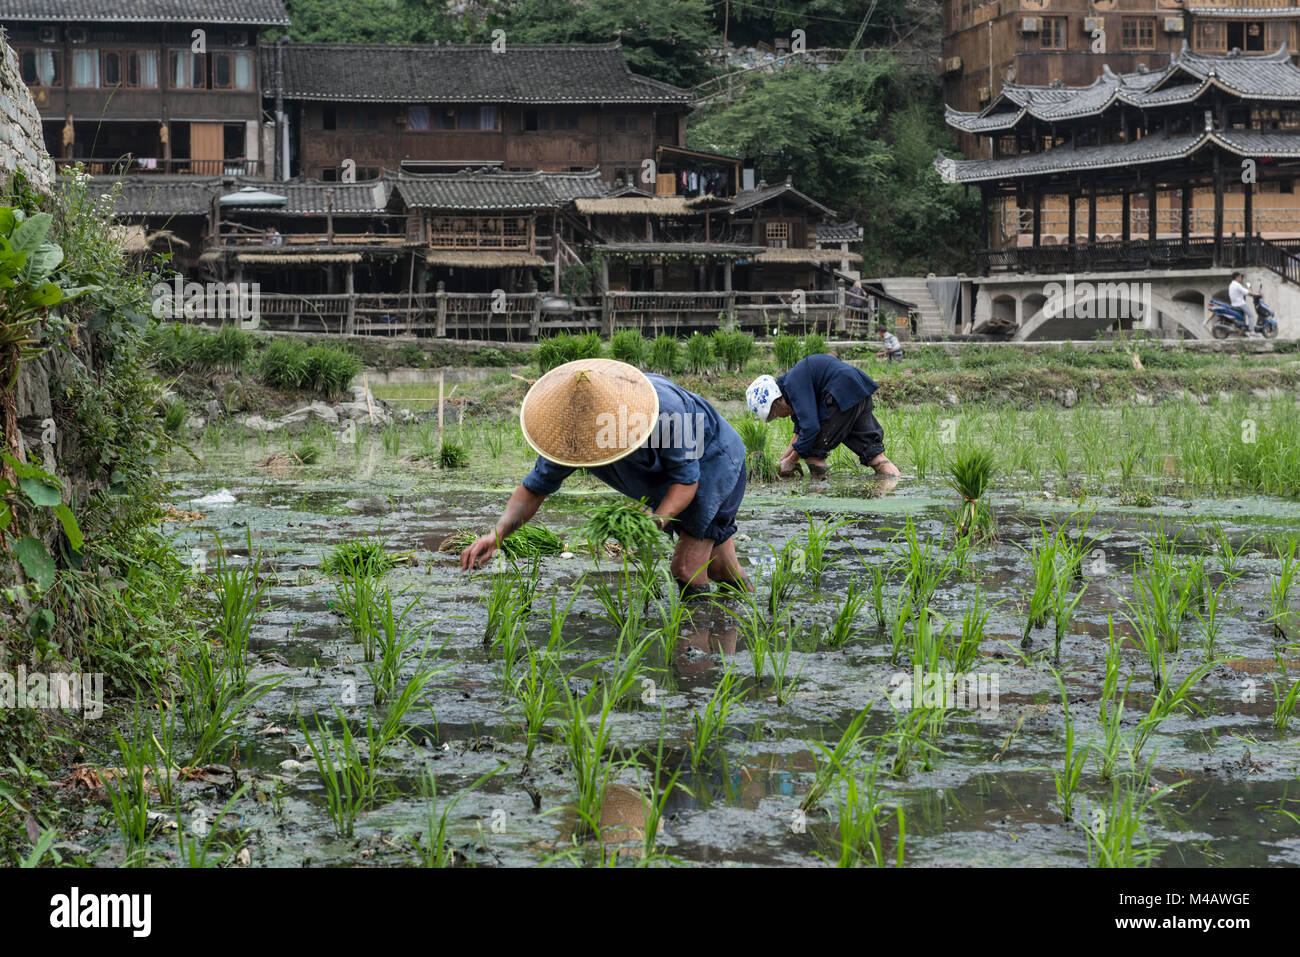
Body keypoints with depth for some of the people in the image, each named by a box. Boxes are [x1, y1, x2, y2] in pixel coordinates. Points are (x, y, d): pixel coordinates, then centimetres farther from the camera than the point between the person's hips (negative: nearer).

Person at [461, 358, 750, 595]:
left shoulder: (666, 409, -42)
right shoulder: (571, 426, -26)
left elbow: (687, 480, -31)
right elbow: (534, 488, -19)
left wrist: (657, 520, -49)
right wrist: (497, 532, -37)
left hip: (711, 459, -6)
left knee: (687, 568, -13)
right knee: (717, 567, 19)